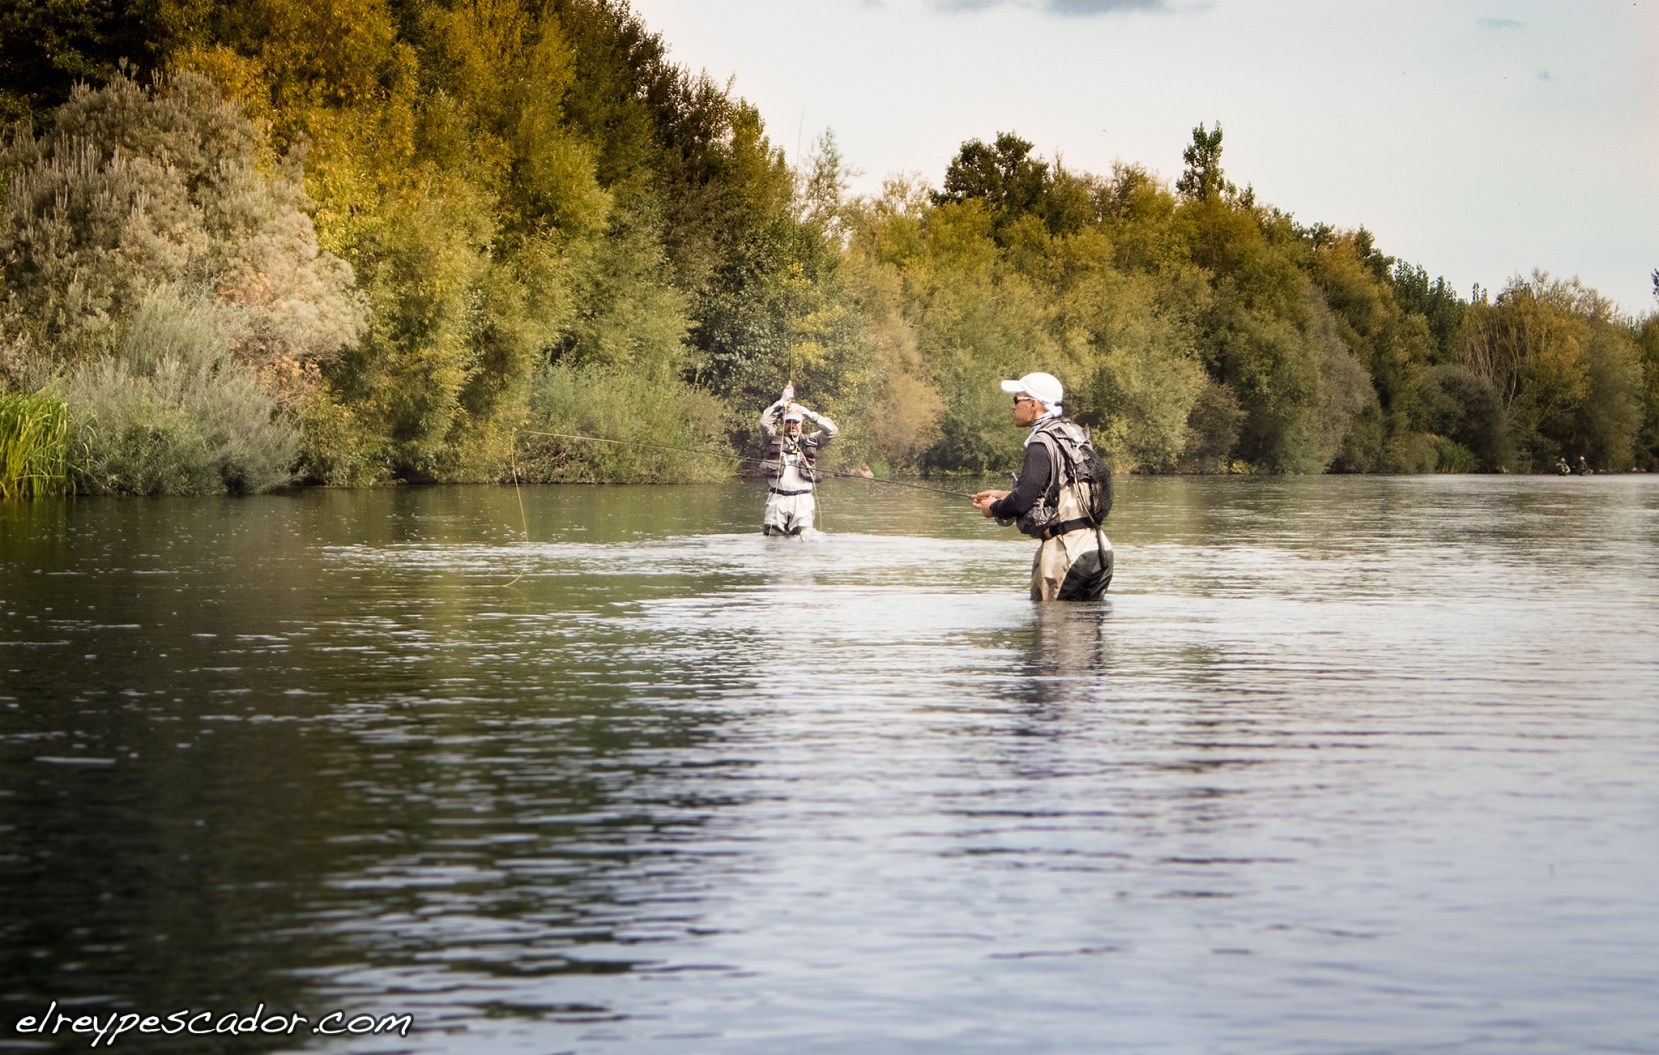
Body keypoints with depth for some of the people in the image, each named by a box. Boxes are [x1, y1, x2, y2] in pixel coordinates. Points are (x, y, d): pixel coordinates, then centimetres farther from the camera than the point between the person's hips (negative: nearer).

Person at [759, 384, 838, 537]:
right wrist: (782, 402, -3)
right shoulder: (775, 438, 13)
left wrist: (809, 414, -3)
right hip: (777, 498, 0)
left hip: (802, 500, 0)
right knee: (772, 535, -4)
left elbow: (831, 430, 3)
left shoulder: (810, 442, 15)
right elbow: (764, 422, -4)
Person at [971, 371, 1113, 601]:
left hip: (1067, 550, -9)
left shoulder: (1042, 444, -14)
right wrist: (1003, 496, 27)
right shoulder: (1074, 434, 13)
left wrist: (994, 508, 4)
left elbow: (1021, 502, -18)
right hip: (1098, 550, 9)